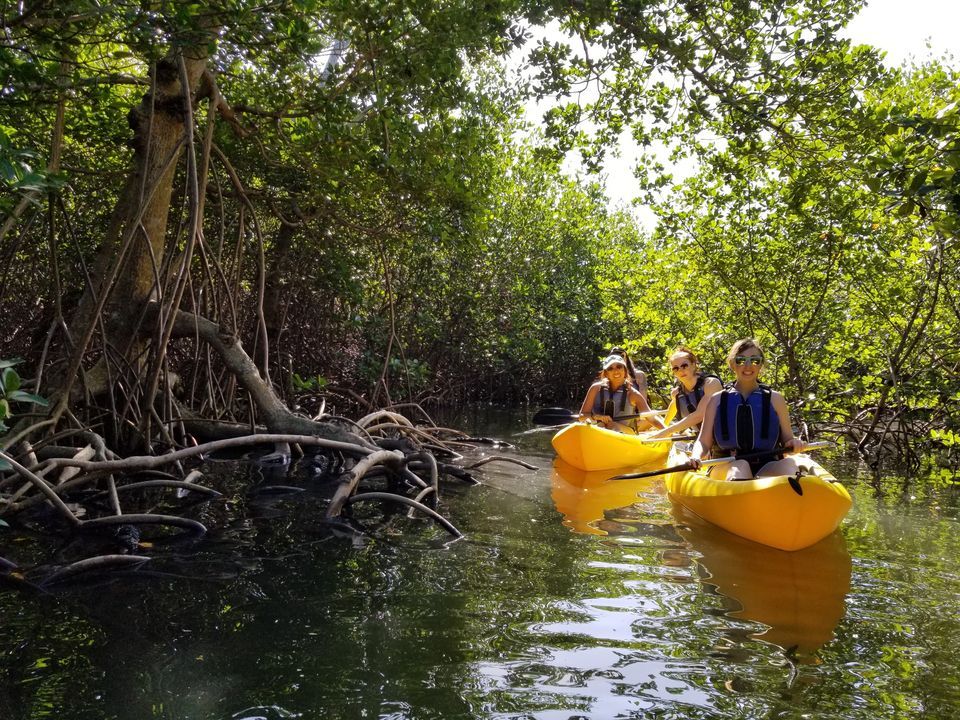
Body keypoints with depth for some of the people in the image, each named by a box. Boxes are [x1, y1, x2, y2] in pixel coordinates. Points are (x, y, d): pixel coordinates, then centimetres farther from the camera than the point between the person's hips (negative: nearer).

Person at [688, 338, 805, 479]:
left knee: (789, 464, -31)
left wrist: (793, 444, -10)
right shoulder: (717, 400, 11)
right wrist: (696, 457, -16)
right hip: (726, 468, -1)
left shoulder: (775, 399, 14)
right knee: (740, 467, -35)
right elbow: (704, 442, 7)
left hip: (767, 468, 1)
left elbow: (787, 440, 14)